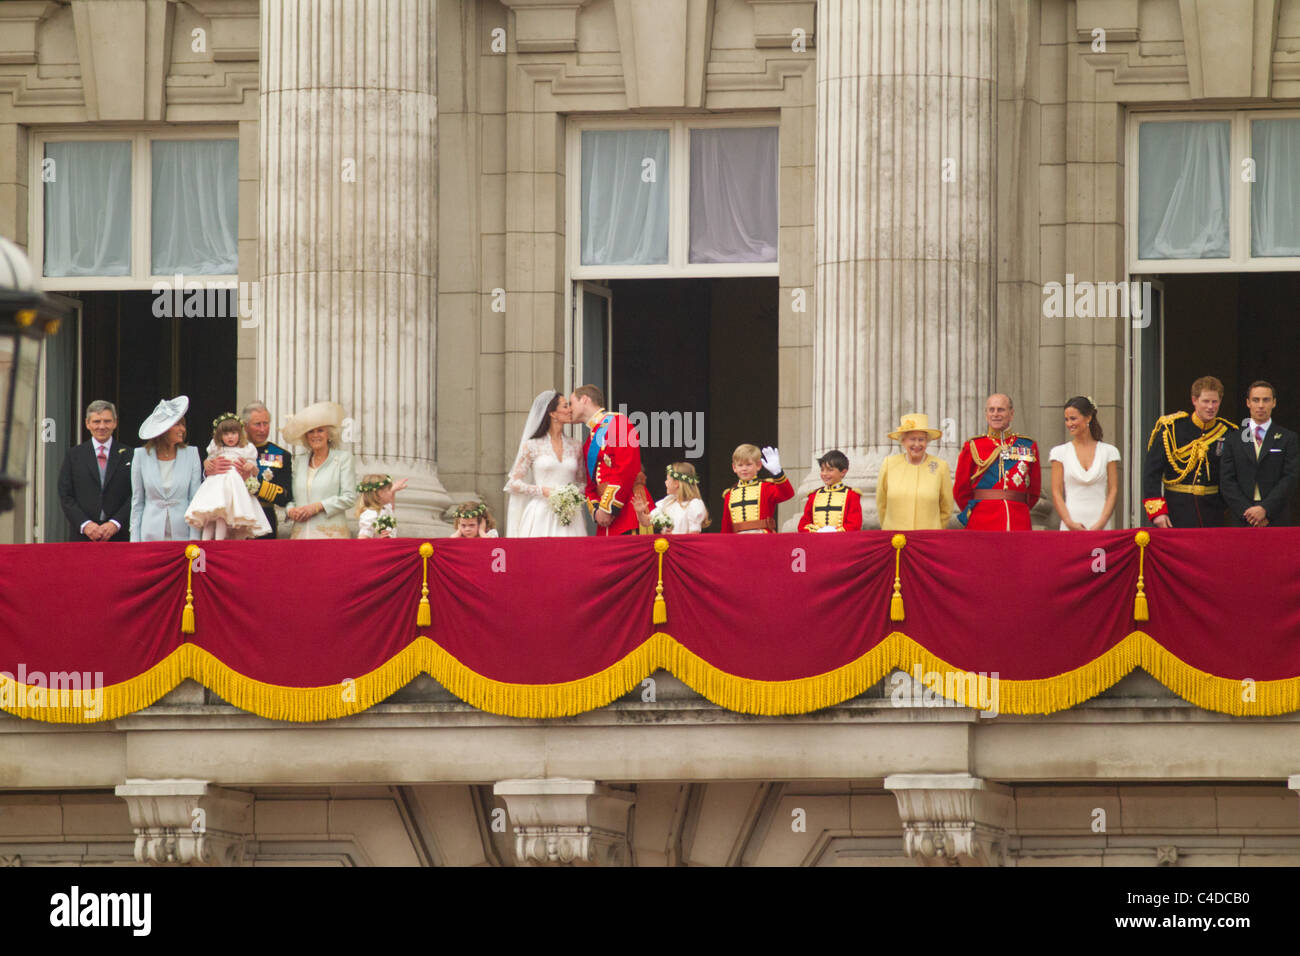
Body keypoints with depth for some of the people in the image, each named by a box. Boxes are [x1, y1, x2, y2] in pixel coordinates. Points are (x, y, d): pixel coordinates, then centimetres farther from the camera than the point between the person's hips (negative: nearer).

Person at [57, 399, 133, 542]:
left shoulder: (128, 456, 8)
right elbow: (65, 496, 5)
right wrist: (85, 524, -9)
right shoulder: (74, 455, 10)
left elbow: (134, 496, 2)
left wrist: (115, 524, -11)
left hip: (118, 535, 0)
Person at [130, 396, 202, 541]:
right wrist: (135, 540, 2)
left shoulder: (191, 454, 3)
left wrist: (194, 541, -4)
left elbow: (195, 500, 3)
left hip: (182, 534, 0)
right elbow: (137, 502, 8)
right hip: (151, 534, 0)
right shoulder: (142, 456, 3)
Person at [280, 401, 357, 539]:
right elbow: (290, 496, 21)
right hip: (301, 532, 3)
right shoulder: (299, 460, 19)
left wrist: (317, 507, -9)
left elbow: (349, 497, -2)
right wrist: (290, 510, -2)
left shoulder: (343, 458, 6)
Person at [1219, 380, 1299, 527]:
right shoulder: (1232, 438, 10)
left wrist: (1265, 509, -13)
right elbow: (1226, 481, 4)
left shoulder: (1288, 438, 6)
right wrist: (1246, 511, -8)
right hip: (1241, 520, 1)